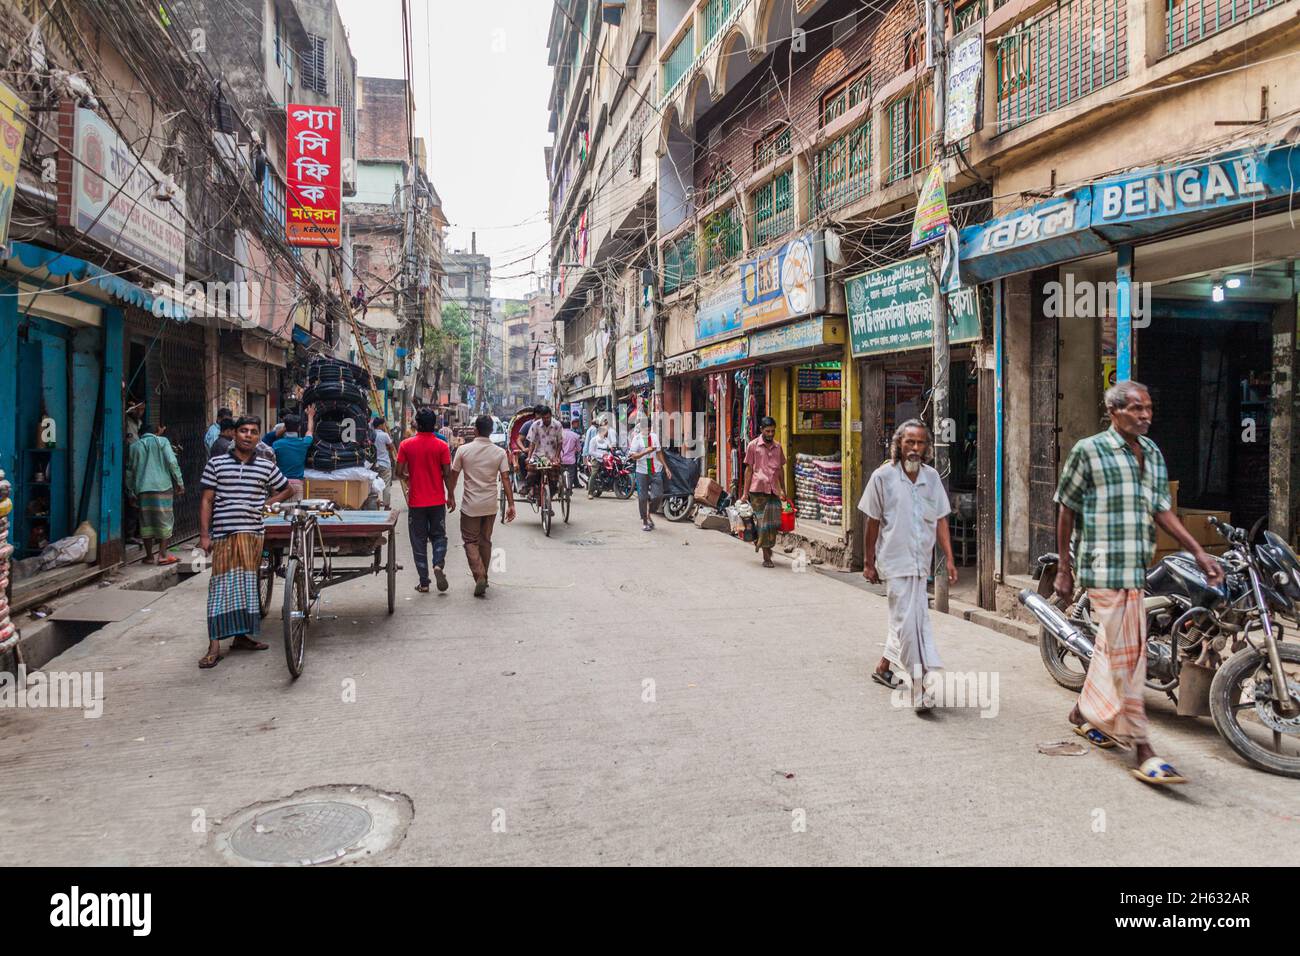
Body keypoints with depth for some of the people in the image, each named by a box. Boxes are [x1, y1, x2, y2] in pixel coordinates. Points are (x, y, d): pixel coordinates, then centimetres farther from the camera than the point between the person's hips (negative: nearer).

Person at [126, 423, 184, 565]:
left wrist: (132, 492, 25)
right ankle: (163, 555, -5)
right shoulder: (162, 441, 5)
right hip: (162, 486, -3)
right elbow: (172, 462, -6)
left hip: (142, 489, 3)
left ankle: (149, 555, 12)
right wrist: (179, 482, -2)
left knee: (146, 521, 8)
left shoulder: (134, 446, 15)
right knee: (164, 519, 0)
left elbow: (130, 471, 18)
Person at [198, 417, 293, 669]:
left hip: (253, 534, 2)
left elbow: (287, 490, 21)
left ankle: (241, 635, 22)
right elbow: (207, 501, 3)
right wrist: (204, 535, -4)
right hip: (223, 534, -2)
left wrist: (266, 503, 6)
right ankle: (214, 646, -3)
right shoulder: (216, 464, 3)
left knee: (247, 585, 9)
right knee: (221, 587, -5)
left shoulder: (267, 467, 7)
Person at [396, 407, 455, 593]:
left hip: (416, 501, 0)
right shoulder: (442, 446, -6)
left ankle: (424, 582, 9)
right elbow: (447, 474, -6)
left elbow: (399, 472, -4)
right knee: (438, 536, 15)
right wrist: (451, 496, 4)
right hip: (437, 501, 0)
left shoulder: (406, 445, -5)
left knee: (419, 540, 8)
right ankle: (438, 565, -11)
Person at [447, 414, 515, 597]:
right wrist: (511, 504, -4)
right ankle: (483, 577, 25)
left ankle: (479, 576, -12)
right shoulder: (500, 453, -4)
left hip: (470, 505, -2)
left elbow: (453, 476, 0)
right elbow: (505, 479, -7)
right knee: (485, 541, 16)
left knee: (470, 541, 5)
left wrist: (450, 496, 15)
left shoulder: (464, 450, -7)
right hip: (490, 506, 2)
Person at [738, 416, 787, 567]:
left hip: (774, 490, 4)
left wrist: (783, 489, 17)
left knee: (774, 523, 2)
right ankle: (766, 557, 4)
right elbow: (749, 469, 1)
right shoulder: (753, 446, 0)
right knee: (763, 522, -3)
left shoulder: (778, 447, 12)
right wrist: (745, 492, -2)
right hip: (758, 489, -4)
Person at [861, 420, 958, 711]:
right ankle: (919, 688, -7)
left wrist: (949, 559, 2)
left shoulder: (932, 477, 6)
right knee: (909, 622, -9)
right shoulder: (883, 476, -7)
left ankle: (884, 666, 36)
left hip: (921, 562, 5)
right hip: (895, 561, -5)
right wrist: (868, 563, 0)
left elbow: (940, 521, 8)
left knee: (904, 619, 16)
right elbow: (873, 523, -3)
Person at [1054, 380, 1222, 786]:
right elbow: (1066, 510, -2)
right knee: (1128, 654, -8)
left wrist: (1199, 553, 5)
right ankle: (1141, 749, -4)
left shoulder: (1153, 453, 14)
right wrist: (1064, 568, -2)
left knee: (1110, 646, 15)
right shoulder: (1089, 450, -5)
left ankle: (1083, 711, 34)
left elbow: (1163, 510, 15)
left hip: (1136, 569, 7)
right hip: (1104, 568, -7)